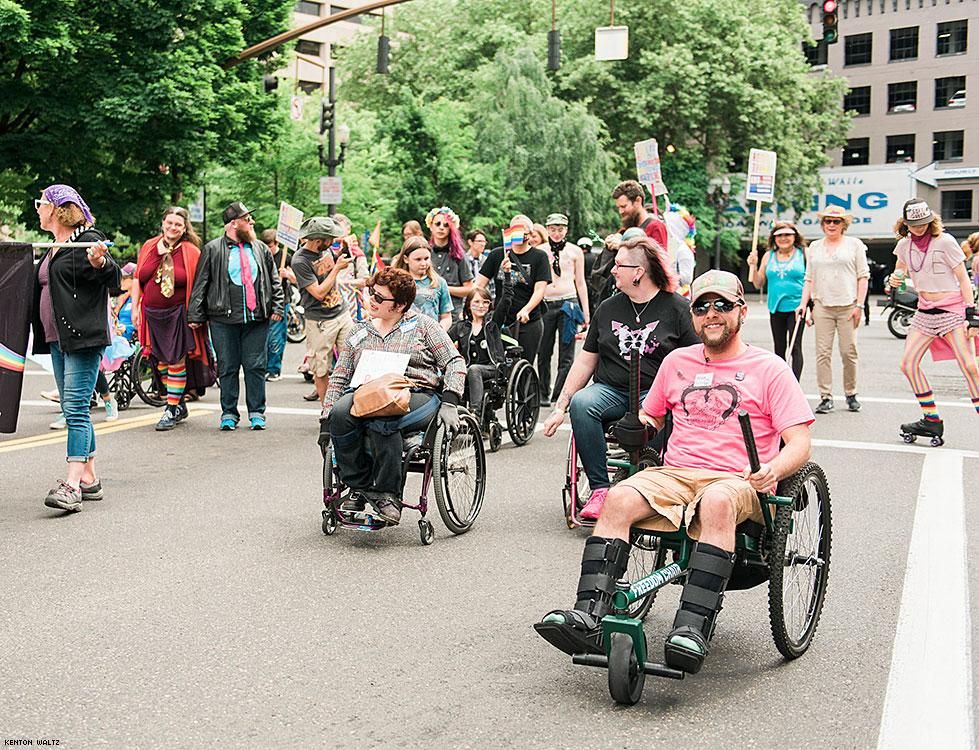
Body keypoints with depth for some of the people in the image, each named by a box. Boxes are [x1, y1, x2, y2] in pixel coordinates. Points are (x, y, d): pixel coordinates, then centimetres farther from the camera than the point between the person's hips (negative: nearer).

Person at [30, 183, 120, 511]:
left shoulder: (88, 239, -7)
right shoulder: (53, 248, 20)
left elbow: (114, 282, -15)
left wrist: (100, 263, -33)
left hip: (83, 337, -10)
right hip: (58, 339, 10)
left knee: (76, 408, -14)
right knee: (72, 410, 11)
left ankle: (72, 485, -18)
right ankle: (89, 478, 18)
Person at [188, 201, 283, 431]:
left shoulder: (261, 249, 13)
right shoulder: (212, 250, 2)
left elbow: (274, 281, 15)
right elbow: (200, 284, 0)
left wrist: (277, 307, 3)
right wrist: (196, 315, -5)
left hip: (257, 318, 2)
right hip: (224, 319, -2)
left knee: (256, 366, 3)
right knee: (227, 367, 4)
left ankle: (256, 413, 12)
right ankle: (228, 413, 15)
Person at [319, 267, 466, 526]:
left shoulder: (423, 325, 11)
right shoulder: (359, 332, 22)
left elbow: (455, 363, 5)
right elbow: (339, 377, 18)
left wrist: (449, 403, -10)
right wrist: (325, 420, 7)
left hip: (418, 395, -4)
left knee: (381, 420, -38)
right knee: (340, 414, -31)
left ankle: (388, 494, -25)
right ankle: (358, 487, -19)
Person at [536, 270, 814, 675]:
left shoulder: (769, 368, 7)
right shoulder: (677, 361, 21)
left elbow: (800, 443, 1)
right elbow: (650, 416, 32)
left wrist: (772, 471, -21)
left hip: (736, 481, -3)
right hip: (674, 474, 4)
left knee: (716, 501, -39)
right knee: (618, 497, -27)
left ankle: (692, 629, -45)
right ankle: (589, 616, -37)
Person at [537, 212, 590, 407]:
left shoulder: (575, 251, 8)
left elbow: (580, 283, 12)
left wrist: (586, 311, 9)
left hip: (568, 303, -1)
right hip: (545, 304, 1)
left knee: (566, 355, -6)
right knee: (543, 352, 5)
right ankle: (543, 394, 17)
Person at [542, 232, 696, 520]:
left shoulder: (676, 308, 2)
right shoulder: (608, 308, 15)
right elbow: (585, 361, 16)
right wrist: (560, 407, 10)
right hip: (611, 390, 4)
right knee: (581, 403, -29)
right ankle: (599, 488, -25)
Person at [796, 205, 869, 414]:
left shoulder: (854, 244, 7)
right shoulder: (814, 247, 15)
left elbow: (863, 277, 4)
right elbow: (809, 279, 16)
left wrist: (859, 305, -5)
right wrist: (803, 303, 4)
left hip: (848, 306, -2)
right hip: (822, 306, 2)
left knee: (849, 352, -3)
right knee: (823, 352, -3)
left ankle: (851, 394, 13)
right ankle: (826, 397, 1)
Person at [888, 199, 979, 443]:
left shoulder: (944, 241, -8)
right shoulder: (904, 245, 6)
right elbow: (899, 271, 25)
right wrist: (895, 279, 0)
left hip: (952, 308, -6)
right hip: (925, 311, 6)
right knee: (908, 364, -2)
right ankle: (932, 420, 8)